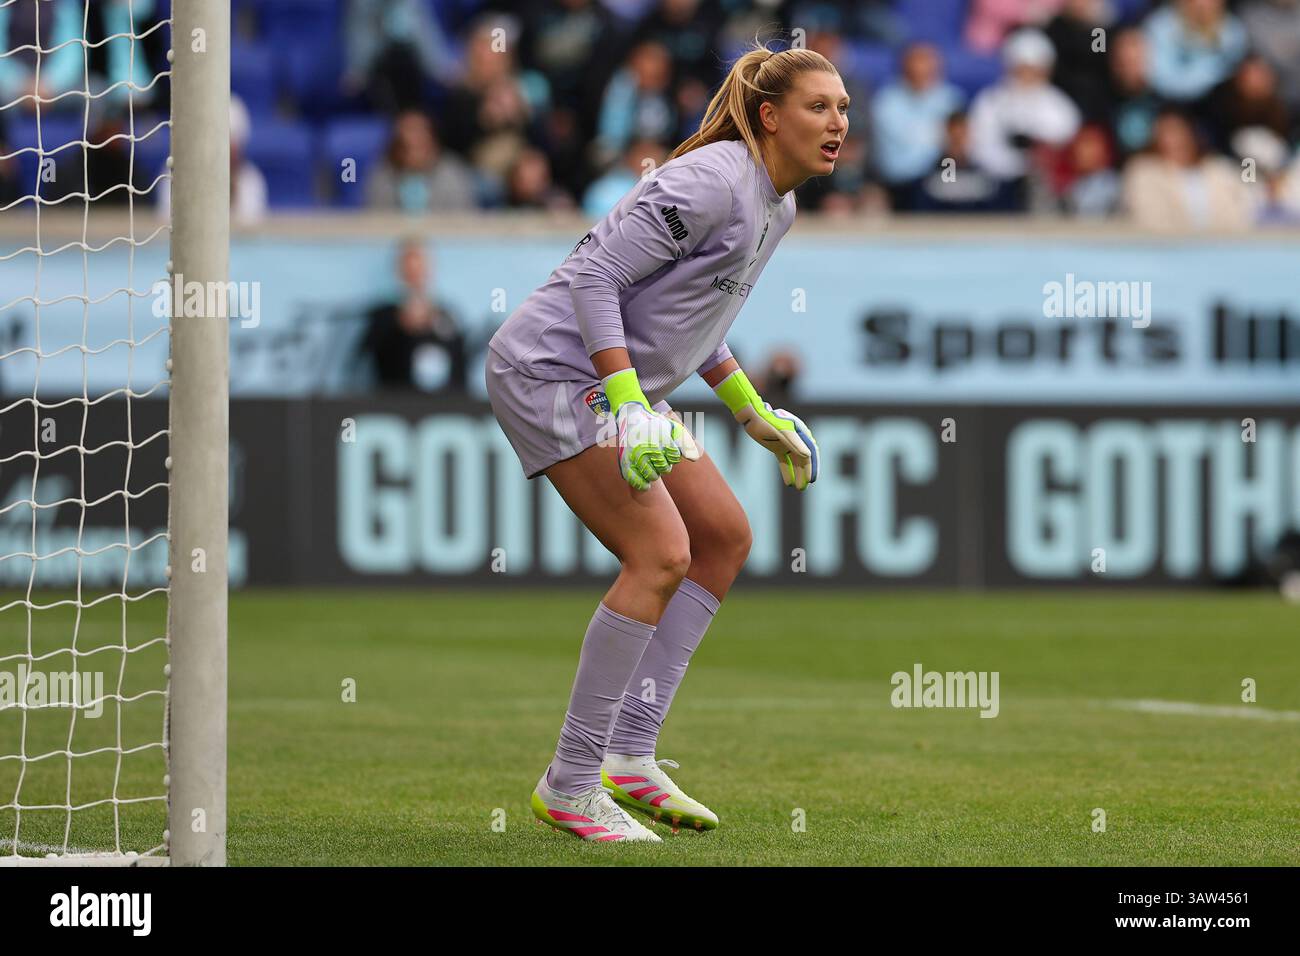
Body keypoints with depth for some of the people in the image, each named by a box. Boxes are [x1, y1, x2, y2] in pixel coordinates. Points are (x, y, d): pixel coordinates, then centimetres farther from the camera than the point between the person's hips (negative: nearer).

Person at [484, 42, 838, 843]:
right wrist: (628, 405, -30)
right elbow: (593, 277, -23)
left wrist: (754, 413, 20)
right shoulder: (712, 184, -20)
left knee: (725, 536, 7)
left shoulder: (776, 206, 11)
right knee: (661, 553, -18)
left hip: (622, 383, 10)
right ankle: (570, 787, -12)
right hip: (551, 369, -10)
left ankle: (630, 755, 7)